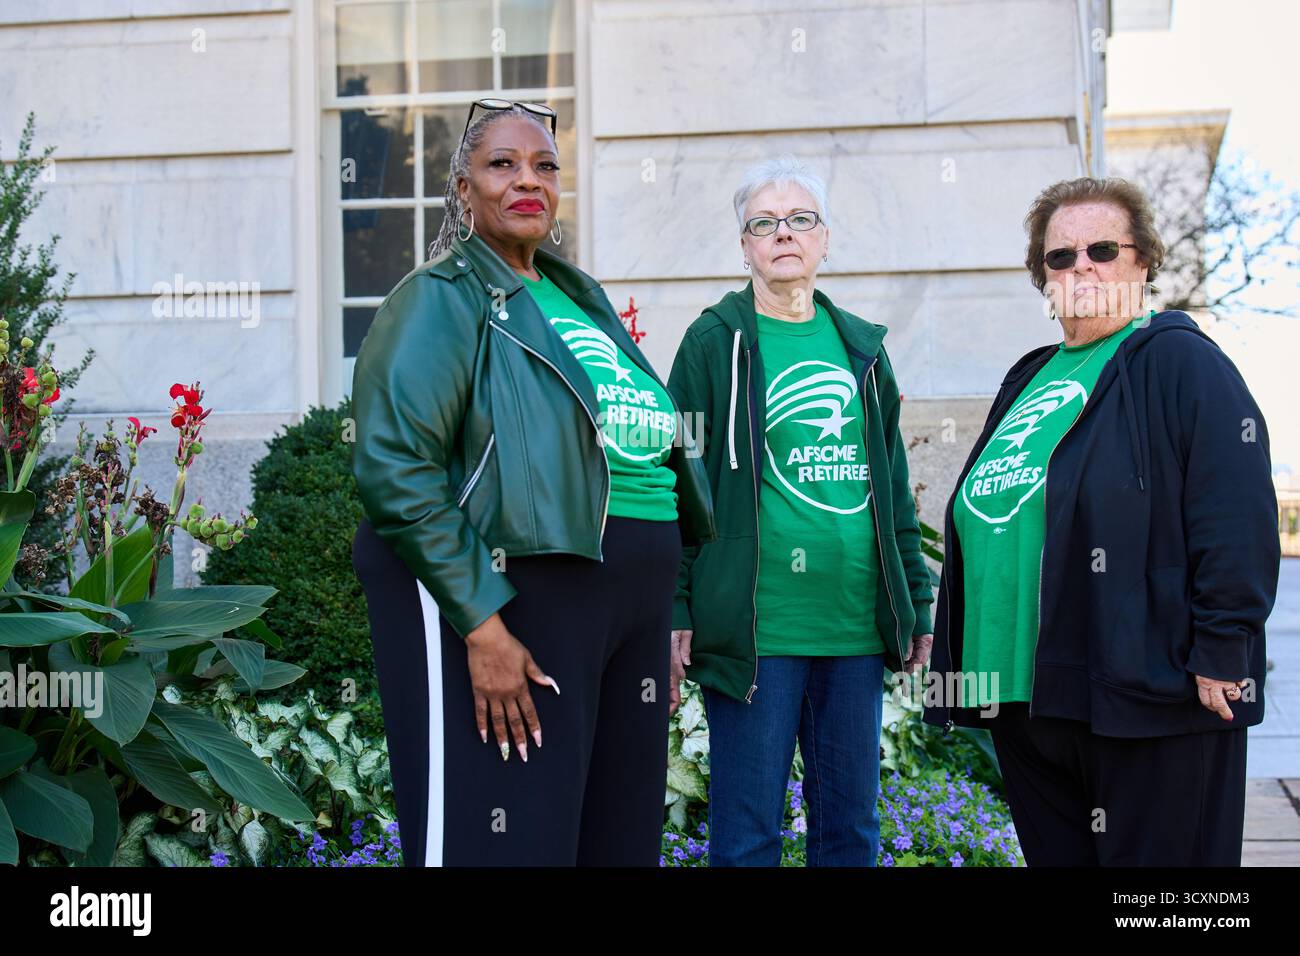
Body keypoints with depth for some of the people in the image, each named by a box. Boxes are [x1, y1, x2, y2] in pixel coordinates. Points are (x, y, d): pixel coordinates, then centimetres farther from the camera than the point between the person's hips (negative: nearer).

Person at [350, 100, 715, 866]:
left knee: (620, 839, 11)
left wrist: (658, 625, 21)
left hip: (626, 614, 8)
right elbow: (395, 467, -16)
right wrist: (479, 623, -22)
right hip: (509, 606, -7)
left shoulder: (585, 301, 18)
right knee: (509, 841, -5)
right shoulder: (443, 300, -4)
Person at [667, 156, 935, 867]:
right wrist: (673, 610, -9)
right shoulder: (715, 342, 1)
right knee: (747, 833, 0)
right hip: (756, 628, -5)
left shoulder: (861, 348, 15)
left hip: (857, 626, 5)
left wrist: (916, 596, 14)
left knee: (851, 826, 12)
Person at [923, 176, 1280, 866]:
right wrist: (963, 661, 21)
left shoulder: (1181, 362, -4)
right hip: (1026, 699, 8)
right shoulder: (1029, 380, 19)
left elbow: (1238, 517, -13)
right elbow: (979, 517, 24)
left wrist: (1220, 653, -18)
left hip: (1149, 701, -7)